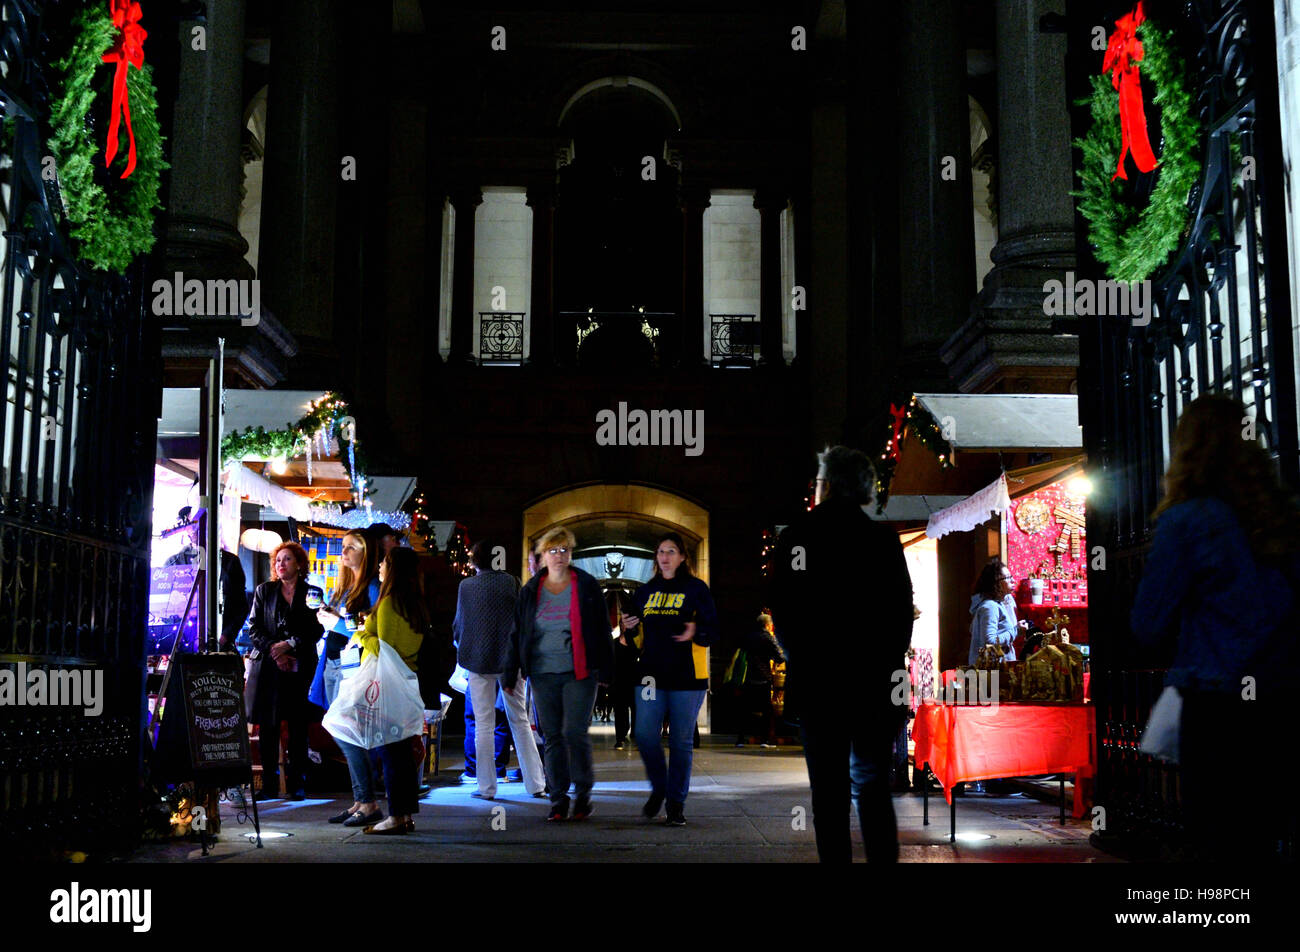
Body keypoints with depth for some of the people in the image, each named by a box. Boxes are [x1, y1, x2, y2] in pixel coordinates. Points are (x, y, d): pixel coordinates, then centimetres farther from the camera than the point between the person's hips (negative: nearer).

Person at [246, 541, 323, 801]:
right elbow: (253, 627, 7)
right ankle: (269, 785, 3)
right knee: (268, 726, -1)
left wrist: (290, 645, -10)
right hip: (269, 666, 1)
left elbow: (317, 630, 2)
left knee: (298, 727, -1)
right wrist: (273, 650, -7)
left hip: (300, 666, -1)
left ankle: (297, 784, 5)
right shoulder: (264, 591, 14)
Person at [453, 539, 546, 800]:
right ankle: (535, 783, 10)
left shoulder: (466, 586, -5)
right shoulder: (511, 582, -3)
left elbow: (459, 622, 4)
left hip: (479, 659, -1)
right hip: (509, 659, 1)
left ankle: (487, 787, 6)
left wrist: (459, 642, 24)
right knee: (520, 721, 10)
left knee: (484, 724, 5)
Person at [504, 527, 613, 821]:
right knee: (552, 736, 5)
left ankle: (583, 792, 9)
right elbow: (517, 634, 12)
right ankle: (559, 799, 13)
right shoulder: (531, 591, 10)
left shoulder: (587, 586, 3)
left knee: (575, 732, -10)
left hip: (579, 674, -3)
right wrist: (511, 675, 10)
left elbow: (602, 630, 4)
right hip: (543, 674, 3)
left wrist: (605, 671, 0)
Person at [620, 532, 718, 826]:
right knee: (645, 735, -5)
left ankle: (677, 802, 12)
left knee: (681, 741, 1)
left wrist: (695, 632, -23)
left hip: (687, 675, -3)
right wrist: (629, 628, 1)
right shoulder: (645, 591, 15)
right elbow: (639, 635, 23)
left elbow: (712, 628, -3)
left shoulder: (696, 589, 2)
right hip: (652, 673, 3)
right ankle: (658, 788, 18)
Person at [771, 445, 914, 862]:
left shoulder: (797, 536, -2)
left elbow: (780, 612, 2)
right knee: (873, 783, 9)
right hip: (875, 680, 1)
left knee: (829, 787, 5)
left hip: (817, 679, -1)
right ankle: (883, 857, 3)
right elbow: (902, 611, 1)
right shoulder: (884, 538, -1)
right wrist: (888, 661, 12)